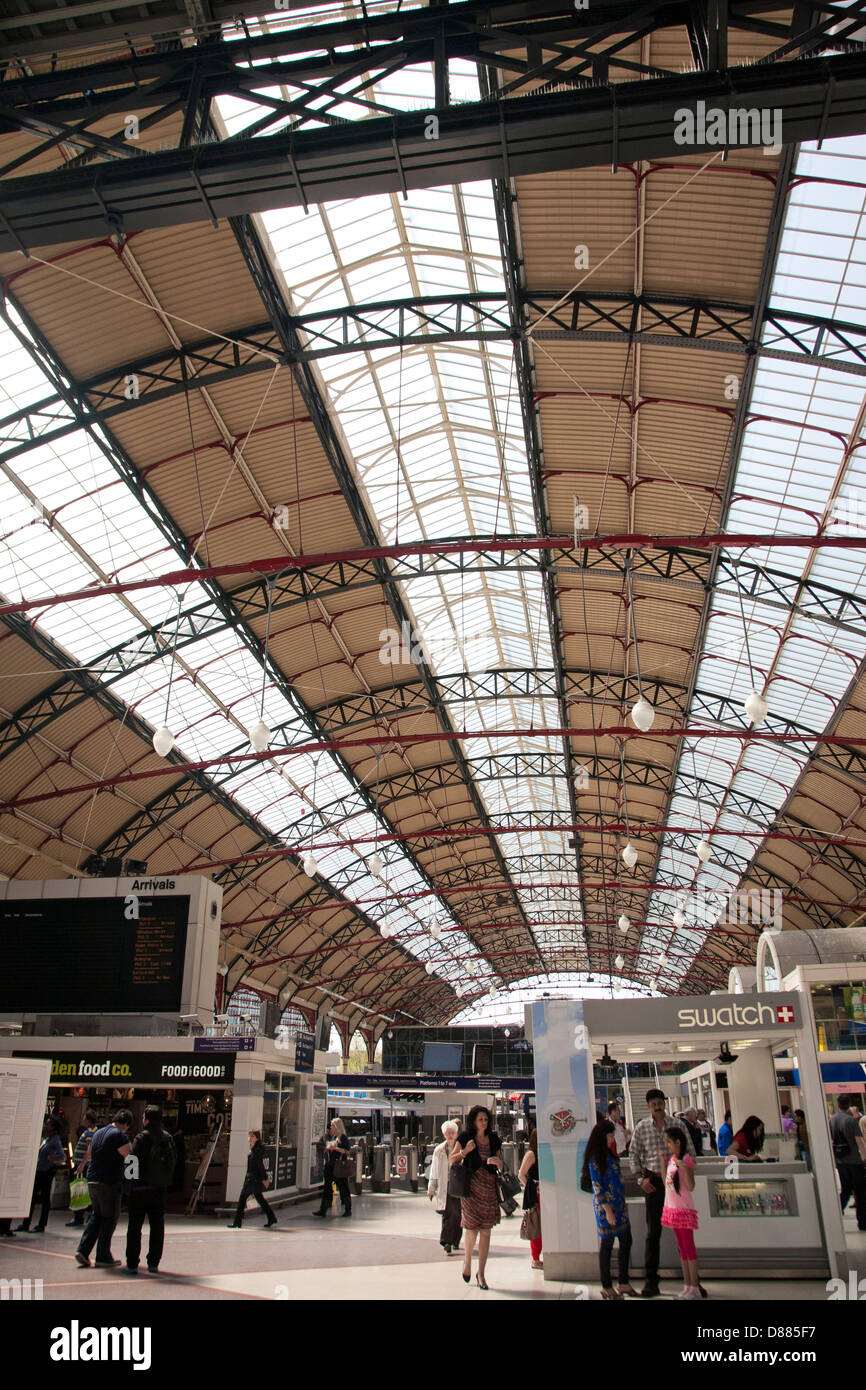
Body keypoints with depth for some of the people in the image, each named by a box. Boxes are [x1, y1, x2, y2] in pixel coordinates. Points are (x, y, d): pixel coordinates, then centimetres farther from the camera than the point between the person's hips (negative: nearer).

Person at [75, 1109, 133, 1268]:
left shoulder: (98, 1133, 13)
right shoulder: (120, 1136, -12)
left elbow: (87, 1157, 27)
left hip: (92, 1182, 7)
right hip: (109, 1183, -7)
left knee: (96, 1215, 19)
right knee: (109, 1218, 4)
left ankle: (83, 1250, 8)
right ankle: (103, 1257, 7)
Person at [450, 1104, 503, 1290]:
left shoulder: (494, 1138, 7)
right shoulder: (465, 1137, -1)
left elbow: (501, 1165, 15)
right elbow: (452, 1161, 2)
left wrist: (497, 1161, -8)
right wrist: (465, 1151, -14)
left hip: (489, 1185, 3)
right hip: (471, 1185, -3)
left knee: (486, 1231, 2)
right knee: (472, 1227, -9)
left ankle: (481, 1273, 13)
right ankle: (467, 1260, 21)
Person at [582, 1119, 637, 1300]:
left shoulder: (610, 1153, 12)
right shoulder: (595, 1158, -14)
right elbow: (597, 1185, -17)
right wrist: (607, 1209, -18)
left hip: (618, 1203, 8)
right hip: (605, 1205, -8)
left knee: (626, 1240, 9)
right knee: (607, 1244, 1)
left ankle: (624, 1283, 21)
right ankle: (606, 1287, 13)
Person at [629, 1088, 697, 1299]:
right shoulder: (641, 1128, 1)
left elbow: (690, 1151, 5)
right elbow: (633, 1154, 6)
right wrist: (641, 1178, -3)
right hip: (653, 1182, 0)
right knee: (653, 1232, 3)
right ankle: (651, 1281, 9)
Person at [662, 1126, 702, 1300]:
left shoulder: (686, 1159, -13)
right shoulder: (672, 1158, 10)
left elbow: (691, 1187, -18)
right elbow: (666, 1183, 13)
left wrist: (684, 1168, -32)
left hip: (684, 1209, -8)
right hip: (672, 1208, 8)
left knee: (689, 1248, -3)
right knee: (682, 1249, 12)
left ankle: (694, 1288, 1)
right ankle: (687, 1286, 18)